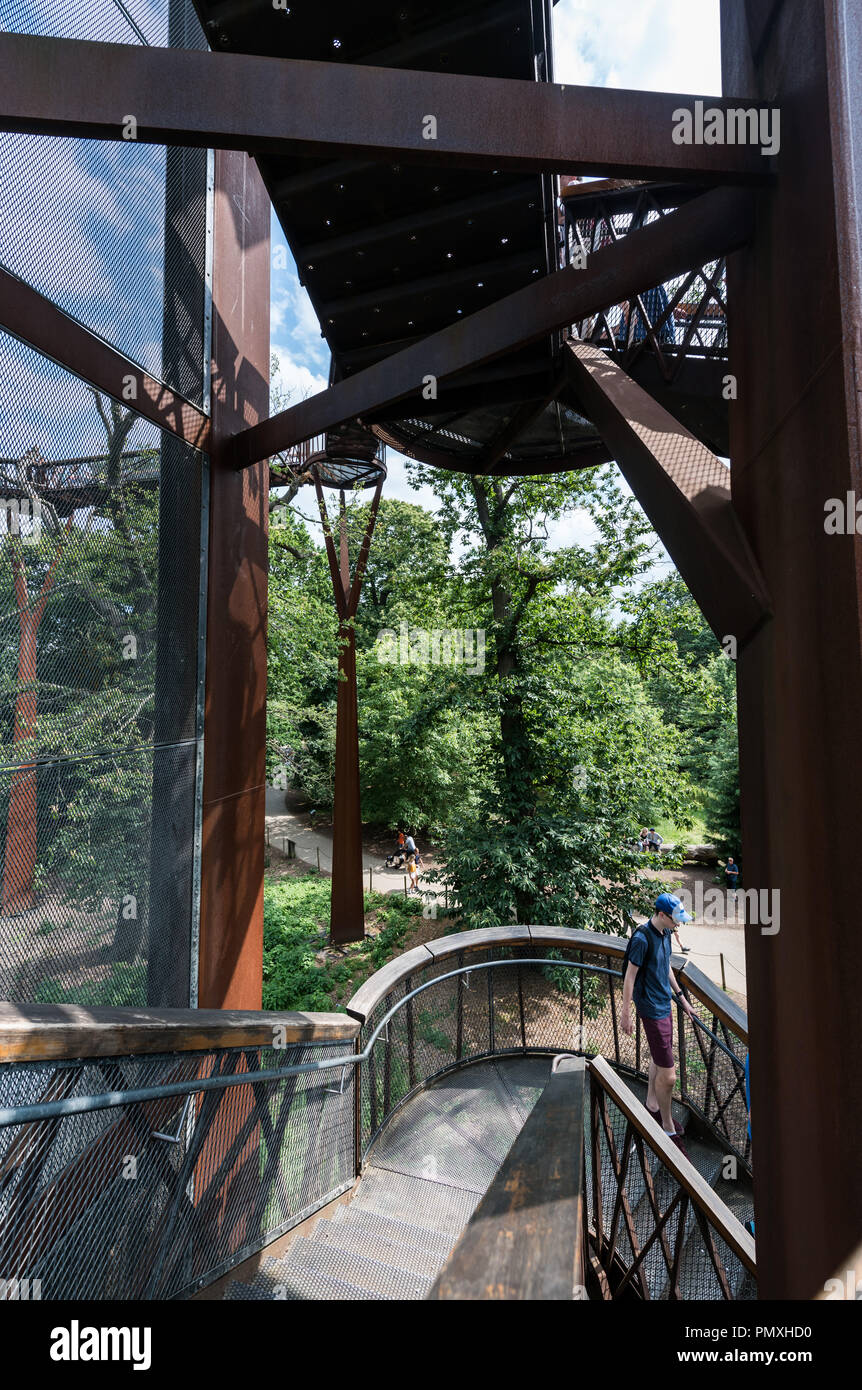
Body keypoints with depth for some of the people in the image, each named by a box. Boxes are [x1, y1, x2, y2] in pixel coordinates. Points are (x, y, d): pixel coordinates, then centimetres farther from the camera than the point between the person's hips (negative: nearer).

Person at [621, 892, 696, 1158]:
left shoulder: (665, 933, 3)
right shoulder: (642, 938, -24)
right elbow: (630, 977, -18)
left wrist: (682, 998, 21)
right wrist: (625, 1014, -14)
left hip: (664, 1004, 9)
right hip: (652, 1010, -9)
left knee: (659, 1058, 24)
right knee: (668, 1075, -3)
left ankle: (652, 1104, 44)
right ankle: (668, 1128, 16)